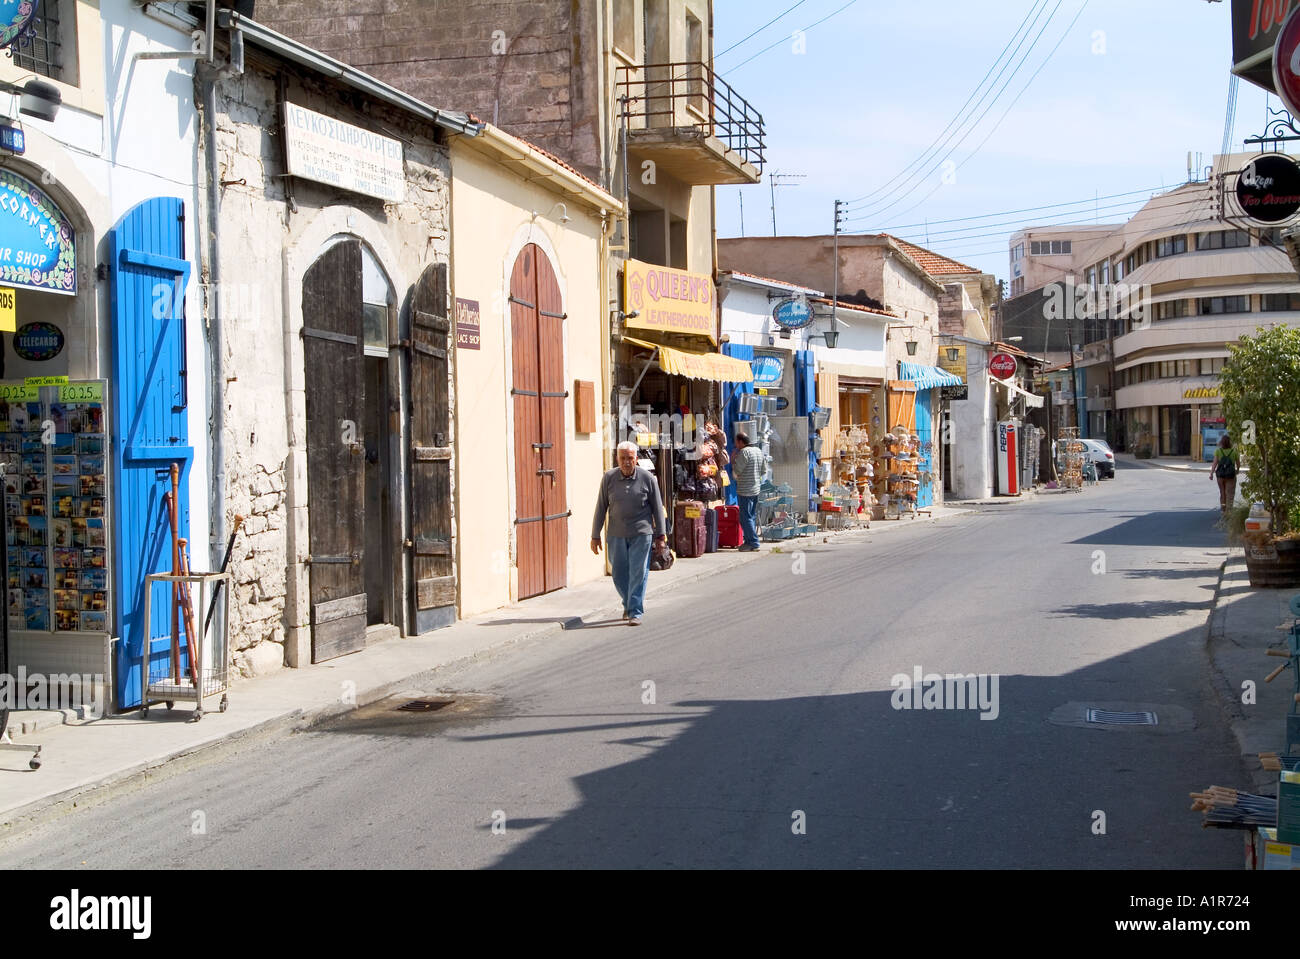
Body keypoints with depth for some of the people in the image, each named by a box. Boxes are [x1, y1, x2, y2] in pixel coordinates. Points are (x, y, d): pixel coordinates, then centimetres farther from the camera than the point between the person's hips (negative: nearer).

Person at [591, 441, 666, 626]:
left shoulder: (647, 478, -3)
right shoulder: (608, 478, 0)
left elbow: (657, 507, 3)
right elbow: (601, 508, 4)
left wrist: (660, 535, 3)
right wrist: (595, 536, 4)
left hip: (641, 534, -2)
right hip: (616, 534, 2)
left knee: (638, 574, -4)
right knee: (619, 575, 8)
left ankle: (636, 612, 2)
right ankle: (629, 603, 32)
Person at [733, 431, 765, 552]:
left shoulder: (744, 452, -15)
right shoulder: (758, 451, 12)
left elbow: (737, 470, -17)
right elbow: (764, 469, 15)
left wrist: (733, 460, -2)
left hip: (744, 490, -9)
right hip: (756, 488, 9)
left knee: (745, 517, -5)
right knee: (752, 516, 14)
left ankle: (753, 543, -6)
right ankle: (749, 541, 19)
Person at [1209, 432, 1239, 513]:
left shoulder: (1218, 451, -5)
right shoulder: (1234, 451, -5)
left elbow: (1215, 463, -12)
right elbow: (1238, 464, 3)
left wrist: (1211, 473, -12)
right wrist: (1237, 470, 23)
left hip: (1220, 475, 2)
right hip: (1231, 476, -2)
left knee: (1222, 492, 17)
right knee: (1230, 493, 2)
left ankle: (1223, 508, 26)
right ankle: (1228, 510, -6)